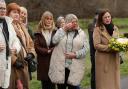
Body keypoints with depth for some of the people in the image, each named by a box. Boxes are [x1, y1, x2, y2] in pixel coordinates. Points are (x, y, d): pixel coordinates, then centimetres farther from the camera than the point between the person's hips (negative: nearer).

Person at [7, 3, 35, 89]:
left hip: (23, 64, 8)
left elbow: (30, 42, 23)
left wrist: (31, 53, 5)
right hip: (12, 64, -7)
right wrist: (13, 60, -18)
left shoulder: (22, 27, 19)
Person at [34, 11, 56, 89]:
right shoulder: (38, 33, 6)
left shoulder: (55, 32, 5)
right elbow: (37, 47, -3)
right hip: (42, 62, 1)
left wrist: (51, 50, -16)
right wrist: (47, 51, -12)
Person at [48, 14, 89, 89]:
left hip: (75, 67, 0)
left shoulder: (82, 33, 6)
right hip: (60, 66, 1)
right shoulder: (61, 31, 9)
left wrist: (75, 54, -13)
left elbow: (85, 49, 0)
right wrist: (64, 29, -10)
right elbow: (54, 41, -10)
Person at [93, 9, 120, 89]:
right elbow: (97, 45, -14)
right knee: (104, 83, 0)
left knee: (114, 80, 7)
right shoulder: (98, 29, -7)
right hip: (103, 59, -5)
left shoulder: (115, 28, 10)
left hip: (114, 59, 5)